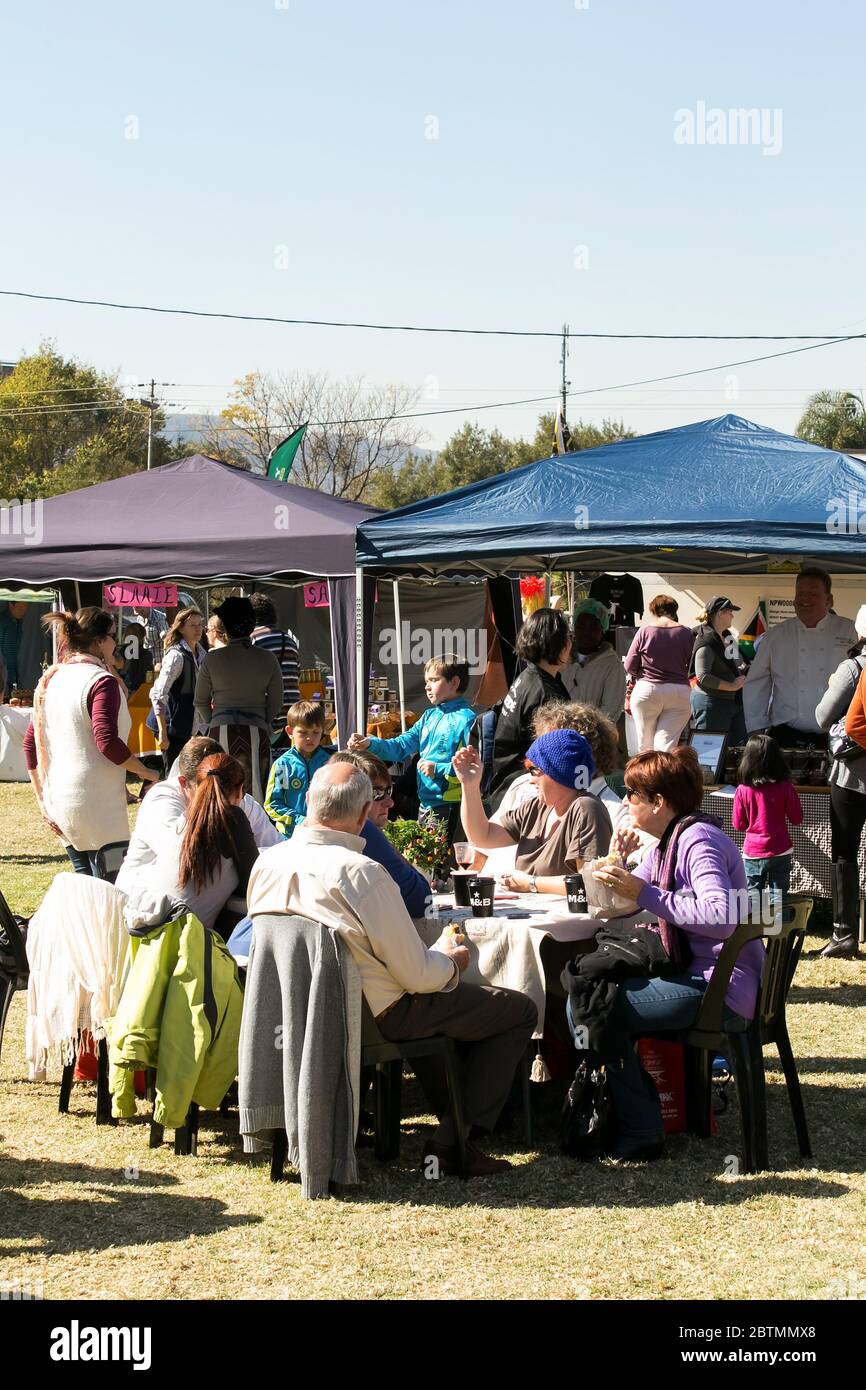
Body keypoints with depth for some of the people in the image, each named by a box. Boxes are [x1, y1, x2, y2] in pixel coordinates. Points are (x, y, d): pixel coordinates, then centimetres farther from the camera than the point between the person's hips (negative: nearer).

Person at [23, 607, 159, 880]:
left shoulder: (50, 680, 12)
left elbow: (30, 743, 14)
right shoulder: (101, 681, -12)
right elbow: (107, 742, -23)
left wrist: (42, 800, 16)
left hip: (58, 803, 9)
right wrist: (147, 773, -11)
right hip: (95, 804, -8)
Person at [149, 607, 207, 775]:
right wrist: (163, 732, -25)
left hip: (191, 728, 8)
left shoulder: (199, 653, 9)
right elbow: (158, 695, -22)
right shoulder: (177, 655, -16)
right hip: (174, 729, -8)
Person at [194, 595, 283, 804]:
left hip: (221, 731, 0)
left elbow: (200, 702, 9)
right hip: (256, 731, 0)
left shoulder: (212, 659, 1)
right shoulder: (268, 659, 3)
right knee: (255, 793, 1)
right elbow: (276, 702, 7)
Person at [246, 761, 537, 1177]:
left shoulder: (266, 862, -5)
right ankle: (451, 1146, 3)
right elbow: (417, 975, -21)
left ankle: (452, 1120, 34)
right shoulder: (363, 874, -26)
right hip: (377, 1017, -8)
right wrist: (452, 962, 3)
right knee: (519, 1009, 6)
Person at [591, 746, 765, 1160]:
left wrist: (645, 893, -29)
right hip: (699, 978, 11)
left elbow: (721, 916, -32)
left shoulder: (698, 840, -16)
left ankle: (640, 1132, -7)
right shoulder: (670, 842, 15)